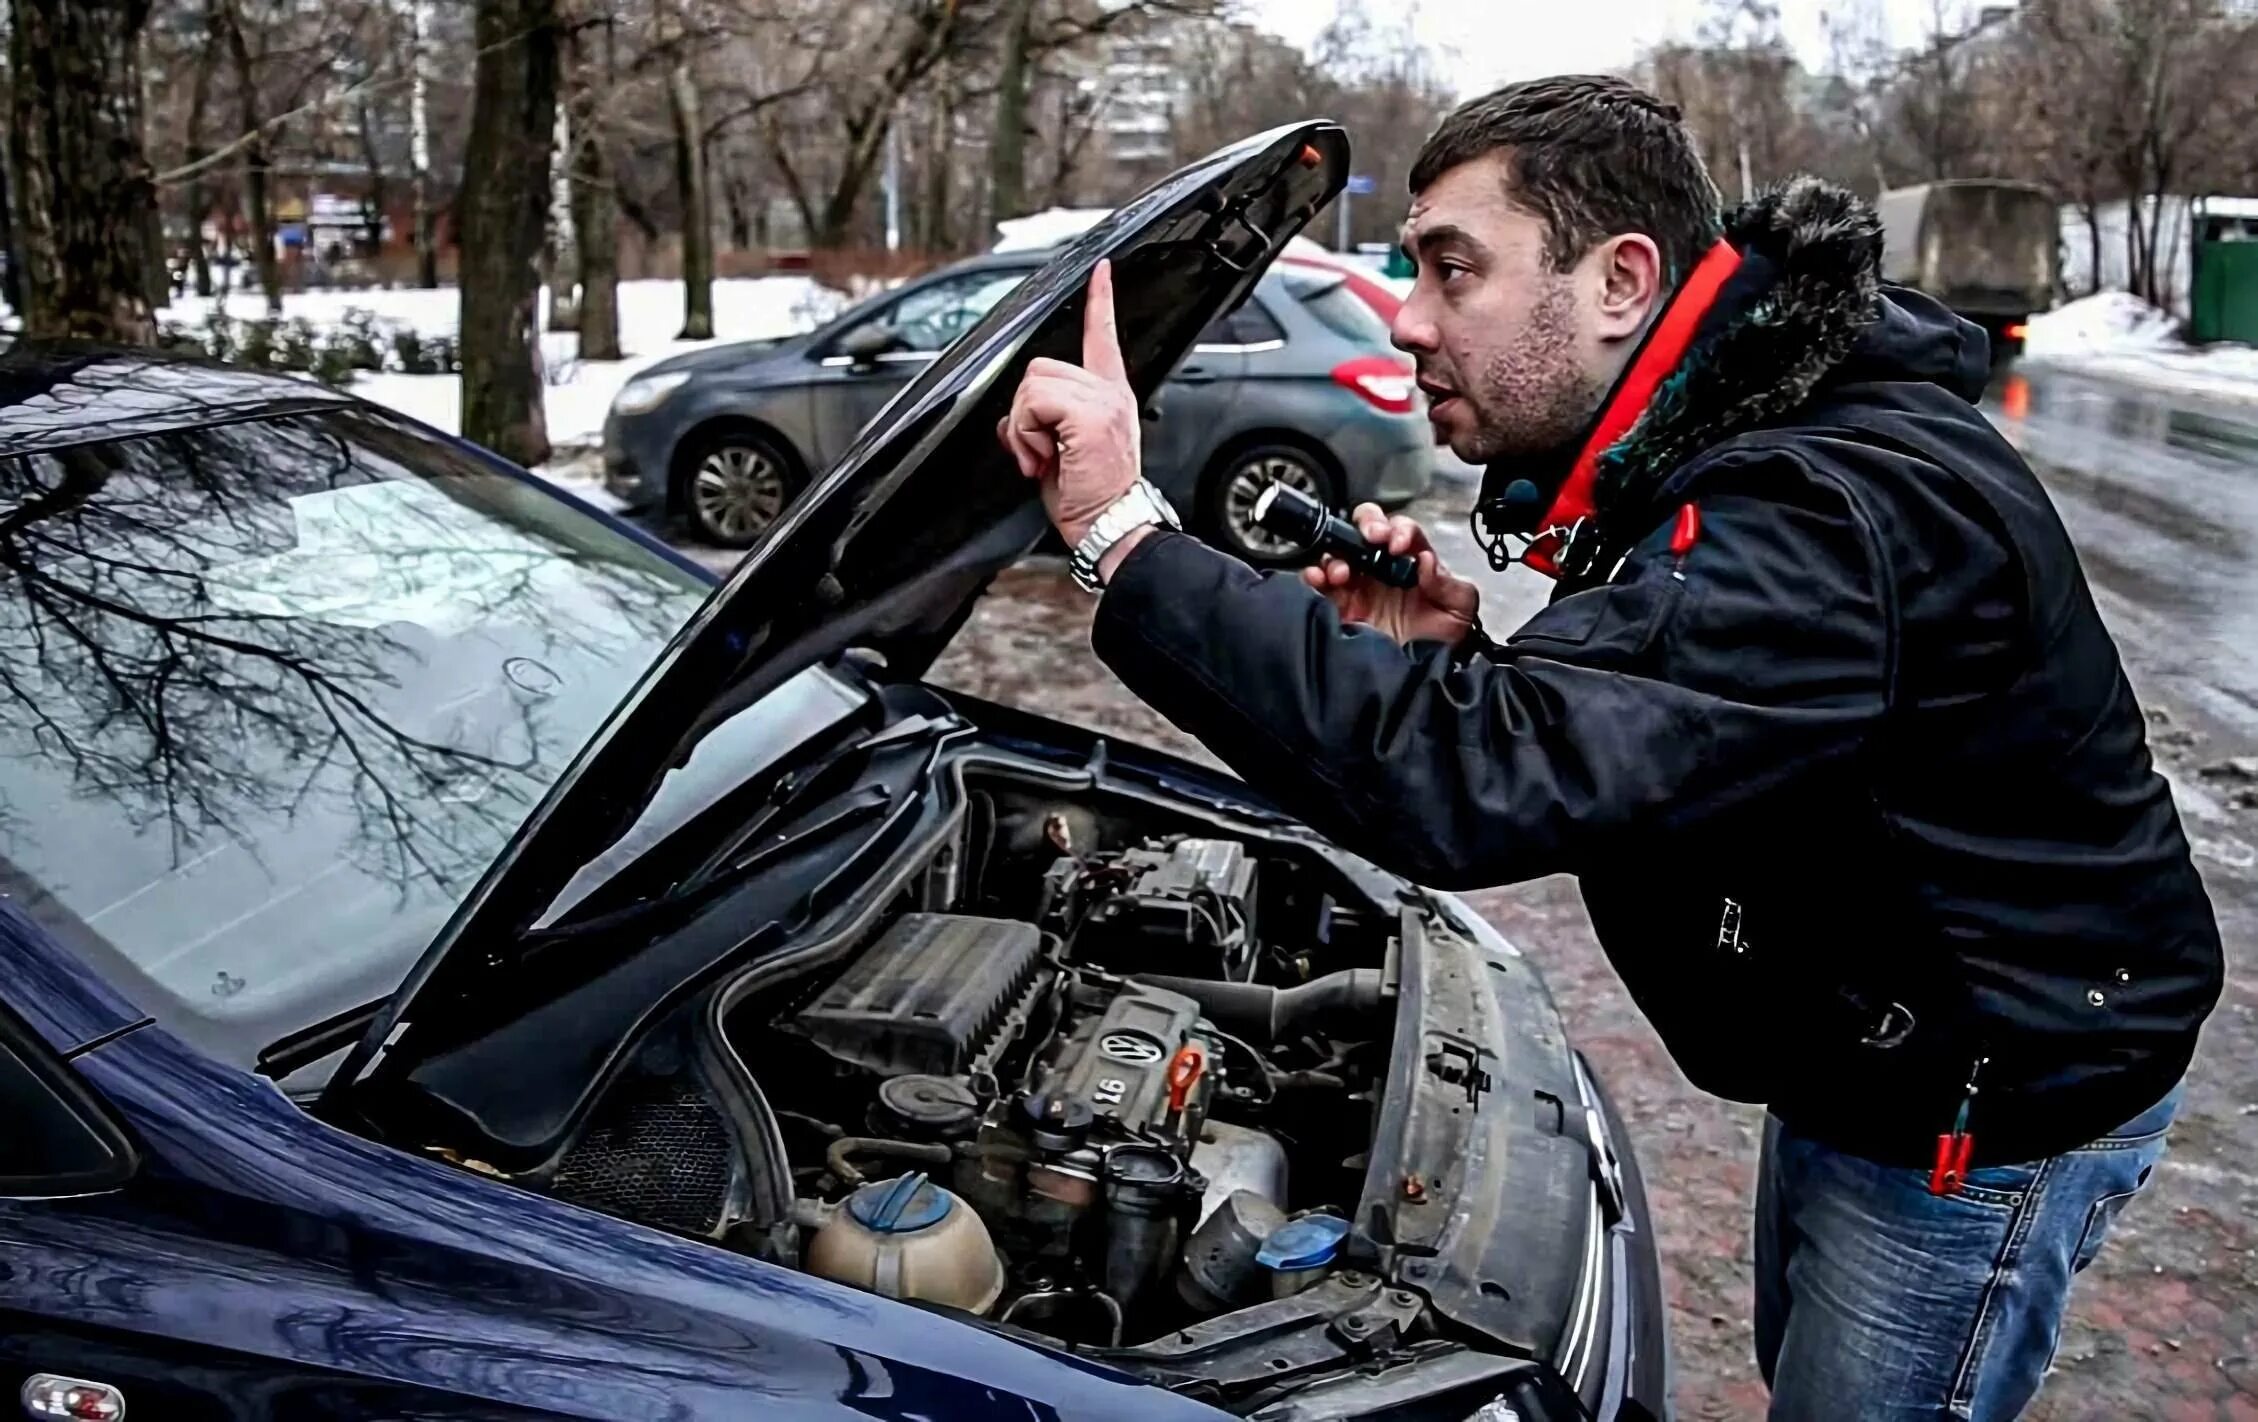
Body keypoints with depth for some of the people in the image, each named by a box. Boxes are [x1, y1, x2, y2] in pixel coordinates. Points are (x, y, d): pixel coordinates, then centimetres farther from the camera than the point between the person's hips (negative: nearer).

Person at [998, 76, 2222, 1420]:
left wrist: (1128, 537, -43)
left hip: (1995, 1104, -9)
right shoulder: (1724, 453, -2)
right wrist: (1452, 658, -15)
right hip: (1860, 1054, 9)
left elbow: (1478, 783, -45)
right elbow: (1581, 749, 6)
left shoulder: (1834, 514, -35)